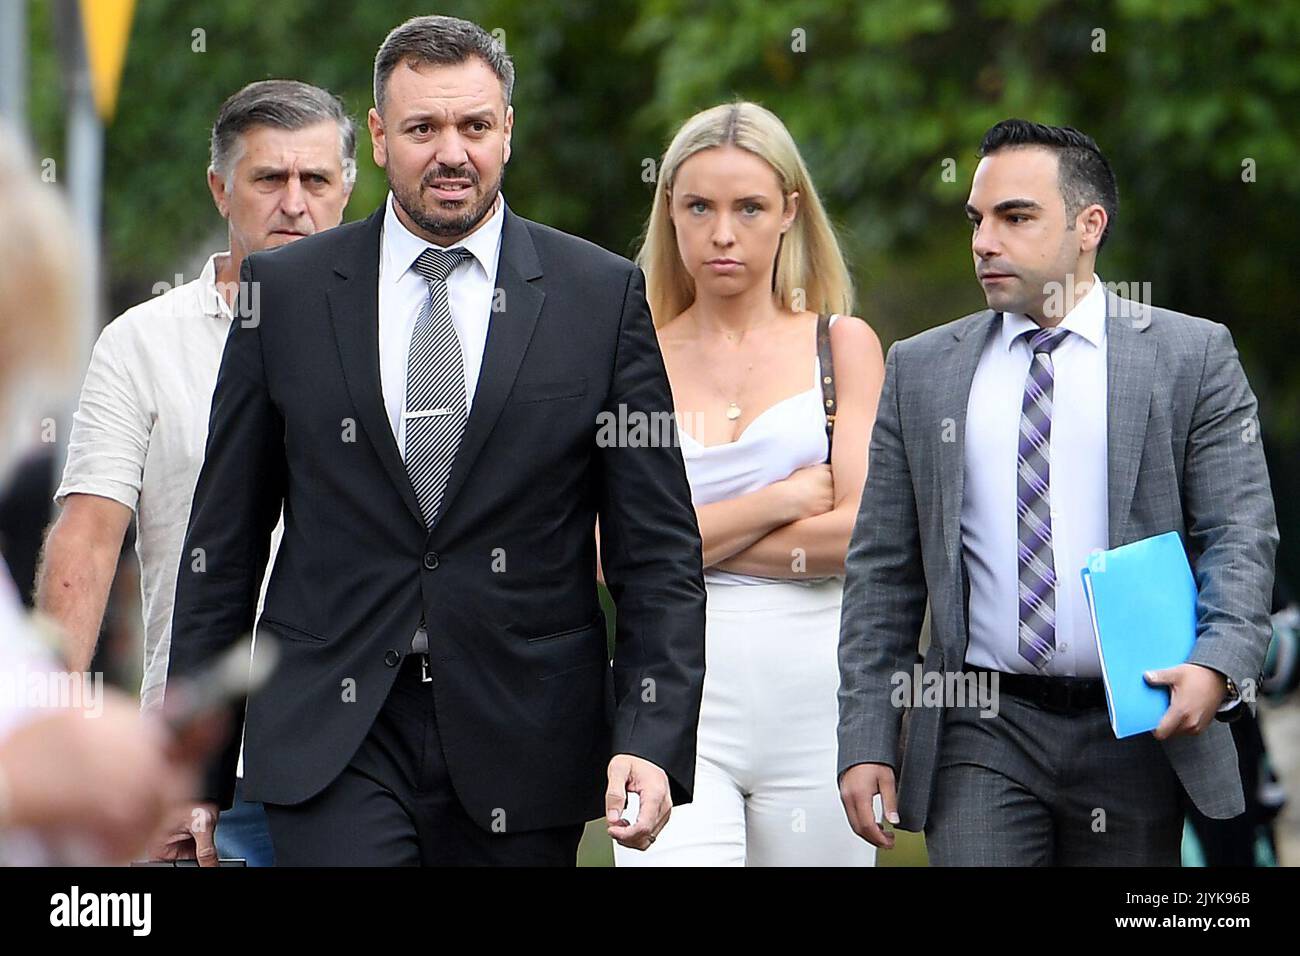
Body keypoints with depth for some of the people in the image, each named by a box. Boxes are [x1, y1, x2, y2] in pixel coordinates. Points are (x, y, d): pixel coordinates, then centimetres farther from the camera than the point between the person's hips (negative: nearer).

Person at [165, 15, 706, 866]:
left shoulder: (604, 295, 4)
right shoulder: (285, 291, 6)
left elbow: (660, 549, 2)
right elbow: (225, 543, 9)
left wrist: (652, 739, -10)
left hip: (522, 745, 0)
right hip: (334, 746, 0)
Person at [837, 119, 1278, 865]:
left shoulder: (1193, 356, 3)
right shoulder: (921, 369, 9)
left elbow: (1240, 533, -3)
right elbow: (883, 573, 9)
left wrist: (1219, 663, -22)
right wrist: (867, 742, 1)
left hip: (1138, 728, -1)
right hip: (982, 733, 1)